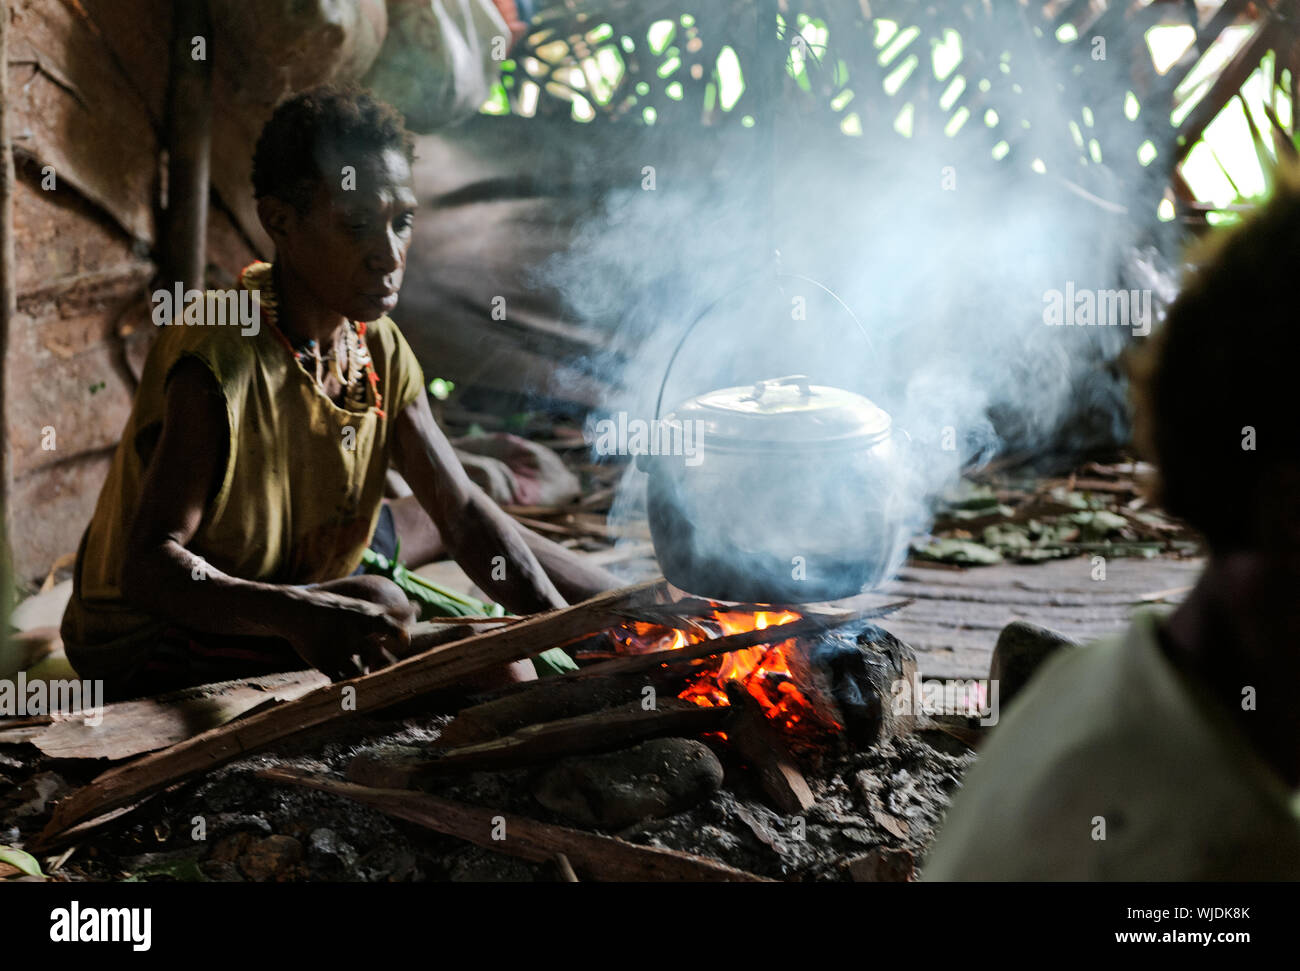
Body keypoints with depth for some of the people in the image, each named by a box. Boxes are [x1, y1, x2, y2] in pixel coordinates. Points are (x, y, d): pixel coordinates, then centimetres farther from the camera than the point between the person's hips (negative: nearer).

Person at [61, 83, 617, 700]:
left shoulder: (381, 354, -4)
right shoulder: (218, 359, -29)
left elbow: (464, 515, -7)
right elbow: (151, 562, -36)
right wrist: (298, 614, -55)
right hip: (146, 651, -9)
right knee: (379, 604, -31)